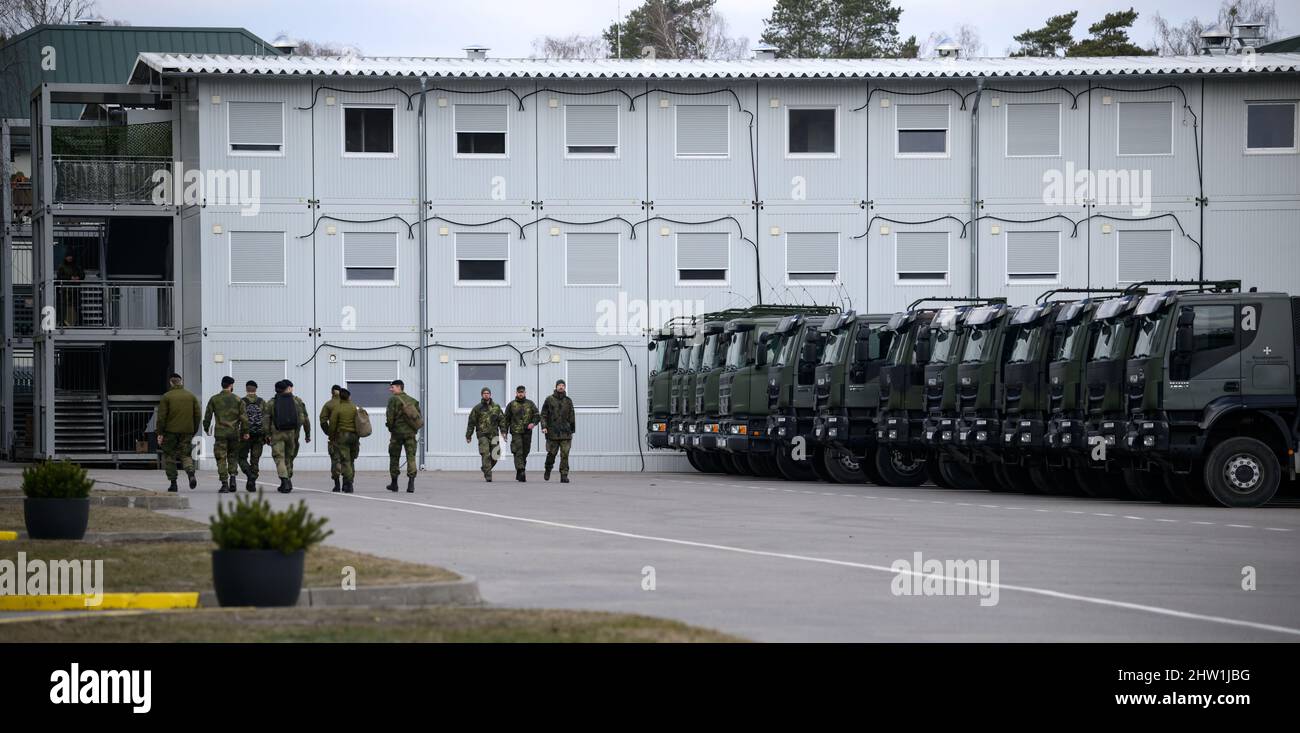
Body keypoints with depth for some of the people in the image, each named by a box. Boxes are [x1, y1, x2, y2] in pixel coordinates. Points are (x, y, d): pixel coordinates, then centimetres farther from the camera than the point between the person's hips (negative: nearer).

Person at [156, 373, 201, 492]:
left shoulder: (166, 397, -3)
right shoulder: (191, 396, 8)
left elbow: (161, 416, -7)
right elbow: (197, 416, 8)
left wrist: (160, 433, -3)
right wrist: (194, 431, 16)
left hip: (171, 432, -3)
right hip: (187, 432, 3)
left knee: (169, 456, 8)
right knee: (185, 454, 9)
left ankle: (173, 483, 4)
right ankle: (191, 474, -20)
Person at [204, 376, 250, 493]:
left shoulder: (214, 399, 1)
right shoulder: (237, 399, 1)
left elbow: (207, 416, 4)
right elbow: (244, 417, -2)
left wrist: (206, 428, 19)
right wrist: (245, 431, 5)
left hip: (220, 433, -1)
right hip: (234, 432, 1)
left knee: (221, 458, 0)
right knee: (233, 457, 16)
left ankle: (224, 484, -7)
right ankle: (233, 477, -2)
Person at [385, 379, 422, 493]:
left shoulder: (393, 400, -6)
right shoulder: (412, 400, 9)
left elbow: (390, 417, -10)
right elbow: (418, 416, 9)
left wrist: (390, 428, 6)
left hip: (397, 432, -3)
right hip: (411, 433, 3)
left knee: (394, 457, 10)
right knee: (411, 457, -2)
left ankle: (394, 483, 17)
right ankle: (411, 483, -15)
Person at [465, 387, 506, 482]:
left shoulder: (496, 407, 11)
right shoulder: (477, 408, 5)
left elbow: (502, 420, 8)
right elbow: (471, 422, 7)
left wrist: (503, 431, -6)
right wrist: (468, 436, 6)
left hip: (494, 435, 3)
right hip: (482, 435, -3)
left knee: (494, 457, 3)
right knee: (486, 455, -15)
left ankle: (485, 470, 28)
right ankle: (488, 475, -15)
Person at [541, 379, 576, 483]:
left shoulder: (568, 401, 10)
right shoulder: (549, 400, 3)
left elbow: (571, 417, 15)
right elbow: (543, 414, 2)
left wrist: (572, 431, 15)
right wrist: (544, 426, -11)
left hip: (565, 433, 1)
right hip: (552, 432, -1)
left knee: (565, 454, -6)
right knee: (551, 453, 3)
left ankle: (564, 475, -6)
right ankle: (548, 470, 29)